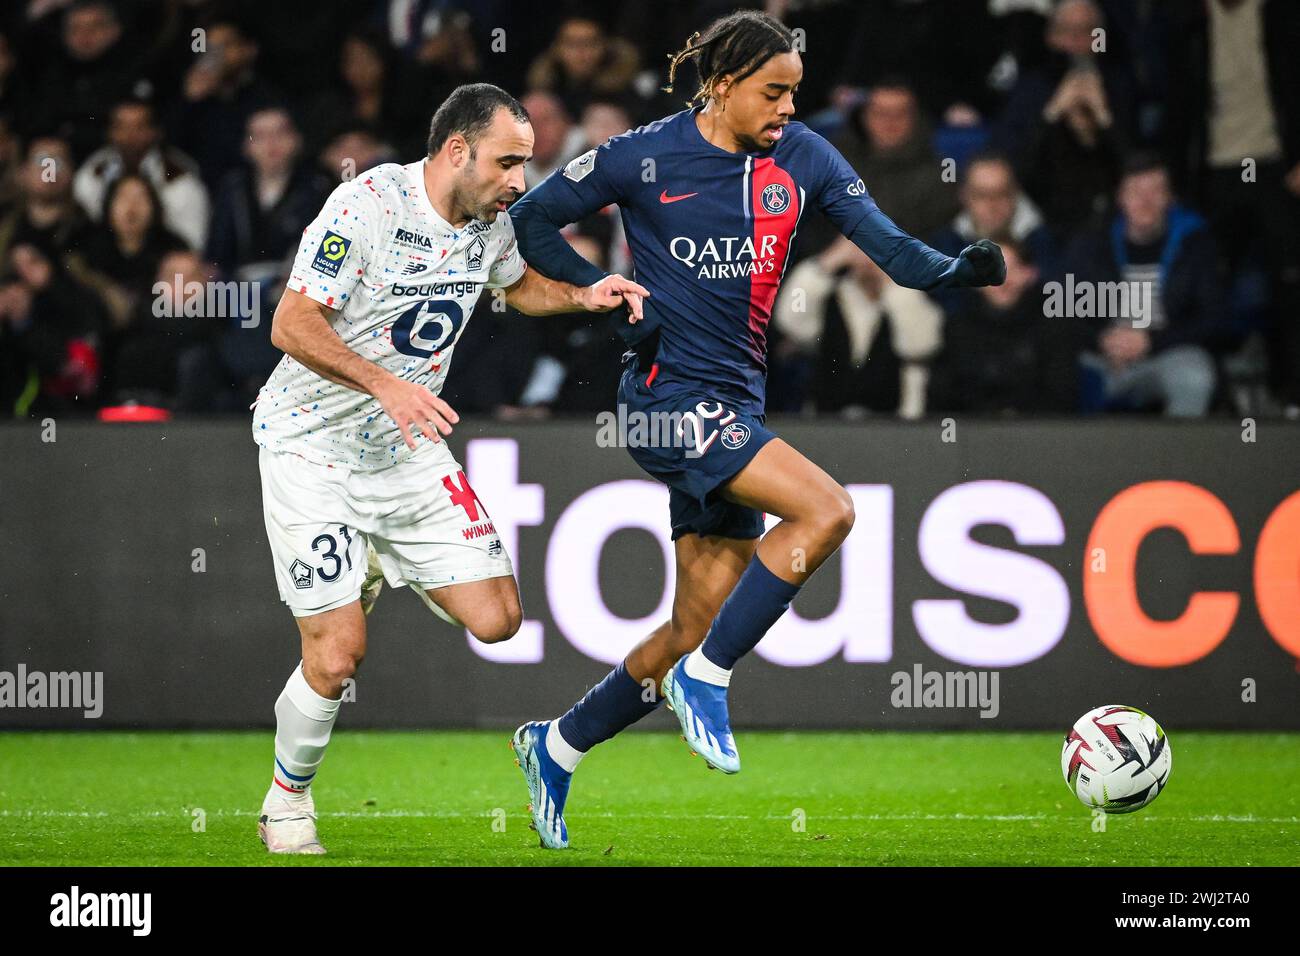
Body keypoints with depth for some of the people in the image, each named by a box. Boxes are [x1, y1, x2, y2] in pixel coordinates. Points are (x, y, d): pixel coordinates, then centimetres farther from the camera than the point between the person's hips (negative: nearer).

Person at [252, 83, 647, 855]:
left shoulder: (491, 219, 0)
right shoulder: (367, 206, -21)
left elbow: (520, 285, 22)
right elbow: (292, 325, -22)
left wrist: (584, 296, 2)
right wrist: (387, 384, -33)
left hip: (410, 447, 6)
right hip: (313, 444, -6)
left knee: (497, 620, -2)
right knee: (337, 656, -11)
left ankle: (376, 569, 26)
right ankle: (287, 804, 13)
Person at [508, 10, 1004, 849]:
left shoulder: (802, 156, 4)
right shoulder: (644, 158, -7)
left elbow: (890, 248, -4)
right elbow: (531, 221, 3)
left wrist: (959, 269, -23)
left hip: (737, 403, 6)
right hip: (668, 393, -6)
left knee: (701, 629, 6)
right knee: (826, 510, -25)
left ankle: (557, 748, 24)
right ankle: (705, 679, -14)